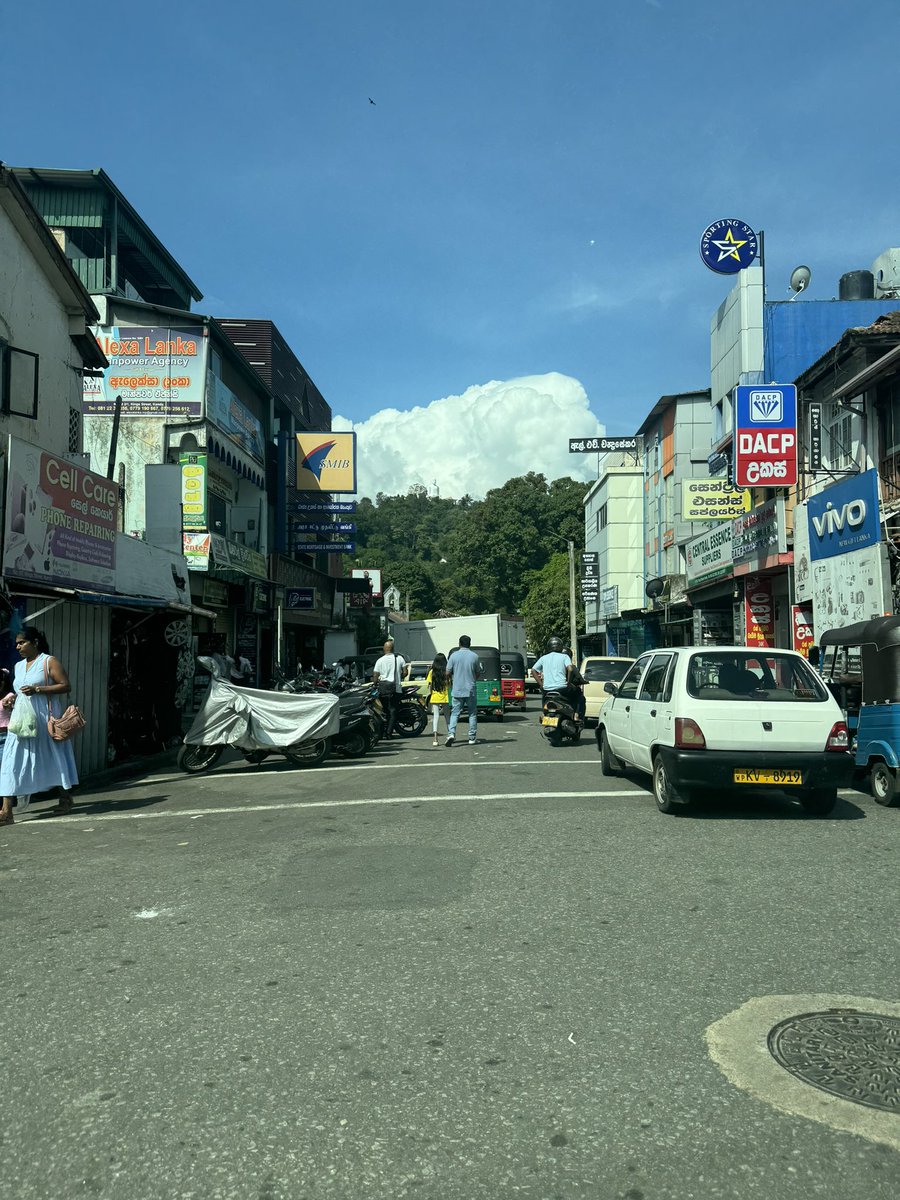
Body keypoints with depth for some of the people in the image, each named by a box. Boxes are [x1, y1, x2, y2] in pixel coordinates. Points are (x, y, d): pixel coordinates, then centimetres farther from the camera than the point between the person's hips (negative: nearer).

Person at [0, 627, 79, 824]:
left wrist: (37, 689, -19)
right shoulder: (18, 666, 16)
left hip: (45, 718, -6)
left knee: (54, 757, 6)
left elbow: (66, 686, -12)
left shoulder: (49, 661, -4)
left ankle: (66, 798, 23)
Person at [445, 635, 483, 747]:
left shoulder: (454, 655, -3)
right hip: (471, 690, 0)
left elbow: (448, 673, -2)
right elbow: (478, 673, 6)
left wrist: (451, 681, 18)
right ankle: (472, 737, 12)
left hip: (457, 690, 0)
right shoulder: (475, 656, -2)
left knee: (454, 713, 3)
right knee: (472, 714, 10)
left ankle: (451, 733, -15)